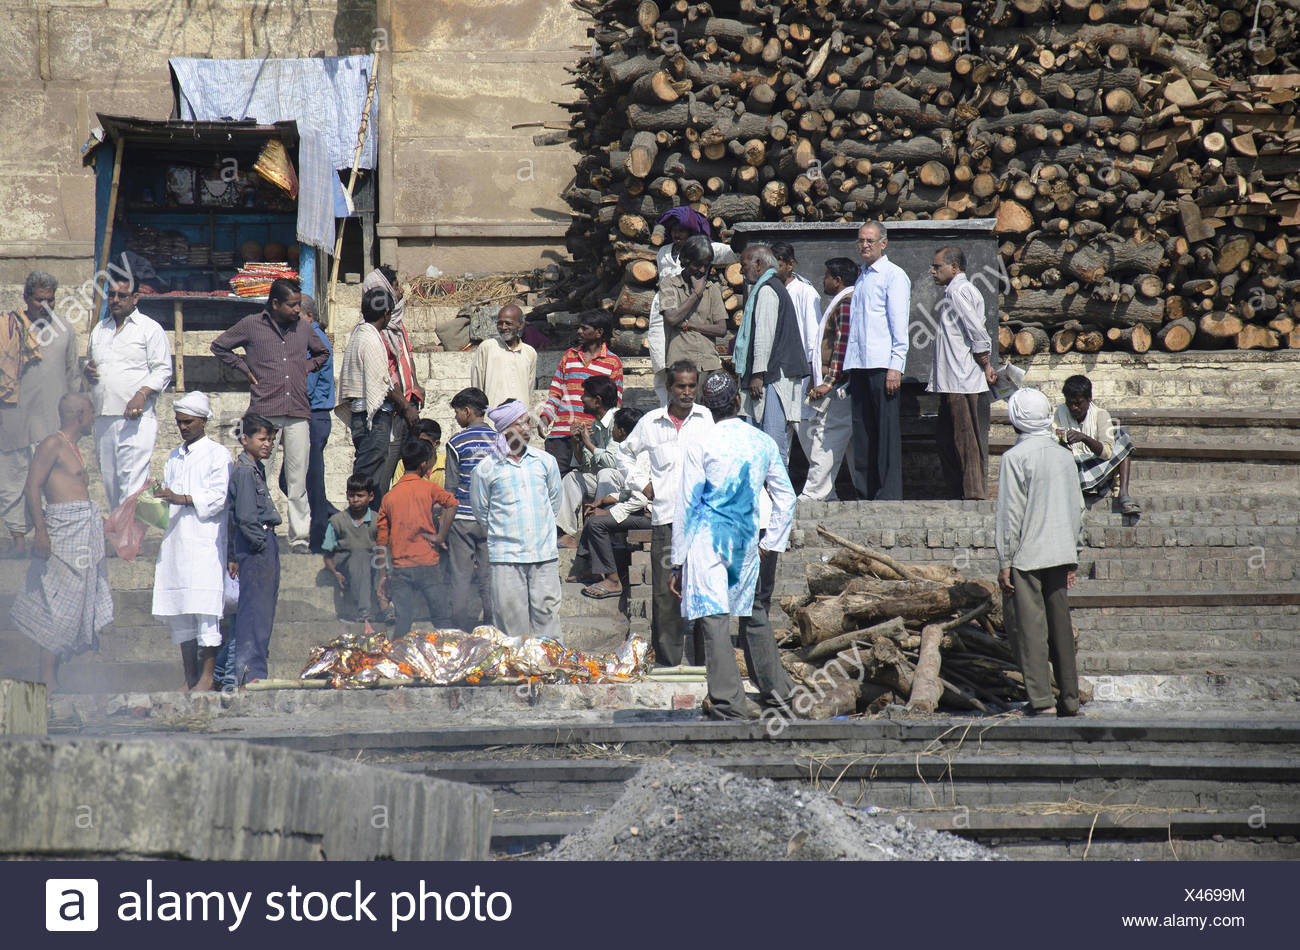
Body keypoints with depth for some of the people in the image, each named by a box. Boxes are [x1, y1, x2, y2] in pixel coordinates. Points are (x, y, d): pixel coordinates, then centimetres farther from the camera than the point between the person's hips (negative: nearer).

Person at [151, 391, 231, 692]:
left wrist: (180, 499, -19)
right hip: (175, 540, 7)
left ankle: (207, 676, -9)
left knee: (204, 609, -11)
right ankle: (189, 678, 7)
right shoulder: (174, 457, 22)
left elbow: (218, 497, -10)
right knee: (179, 613, 3)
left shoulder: (217, 454, 1)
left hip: (204, 541, -7)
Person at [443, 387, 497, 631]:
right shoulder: (499, 440, 2)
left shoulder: (457, 442, -8)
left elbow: (451, 486, -5)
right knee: (489, 574, 8)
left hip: (462, 518, -3)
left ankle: (460, 625, 4)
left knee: (460, 575, 3)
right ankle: (492, 623, 8)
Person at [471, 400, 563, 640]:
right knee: (511, 613, -2)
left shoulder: (545, 461, 7)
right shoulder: (486, 469, -2)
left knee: (546, 610, 2)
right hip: (506, 556, -2)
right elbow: (480, 511, 10)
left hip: (544, 553, 2)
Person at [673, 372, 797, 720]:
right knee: (752, 610, 20)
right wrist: (772, 543, 21)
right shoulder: (763, 443, 7)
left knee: (713, 617, -7)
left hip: (707, 538, -4)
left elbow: (687, 506, -3)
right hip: (747, 537, 5)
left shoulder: (699, 446, -6)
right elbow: (786, 498, 12)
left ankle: (729, 699, -14)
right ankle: (774, 686, 32)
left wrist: (678, 561, 2)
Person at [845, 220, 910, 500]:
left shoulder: (894, 275, -2)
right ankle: (866, 491, 10)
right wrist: (850, 367, 16)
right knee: (862, 430, 6)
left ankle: (889, 495, -7)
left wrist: (895, 367, -15)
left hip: (883, 364, -7)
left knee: (887, 431, -7)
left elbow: (899, 325, -8)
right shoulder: (861, 277, 20)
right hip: (859, 365, 7)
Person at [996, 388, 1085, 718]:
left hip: (1027, 556, -6)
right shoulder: (1064, 455, 9)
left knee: (1029, 628, -4)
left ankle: (1042, 700, -9)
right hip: (1060, 554, 6)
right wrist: (1071, 559, 20)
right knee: (1060, 625, 11)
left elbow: (1011, 513, -12)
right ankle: (1070, 699, 13)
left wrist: (1005, 562, -8)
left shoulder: (1016, 457, -11)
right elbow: (1078, 508, 14)